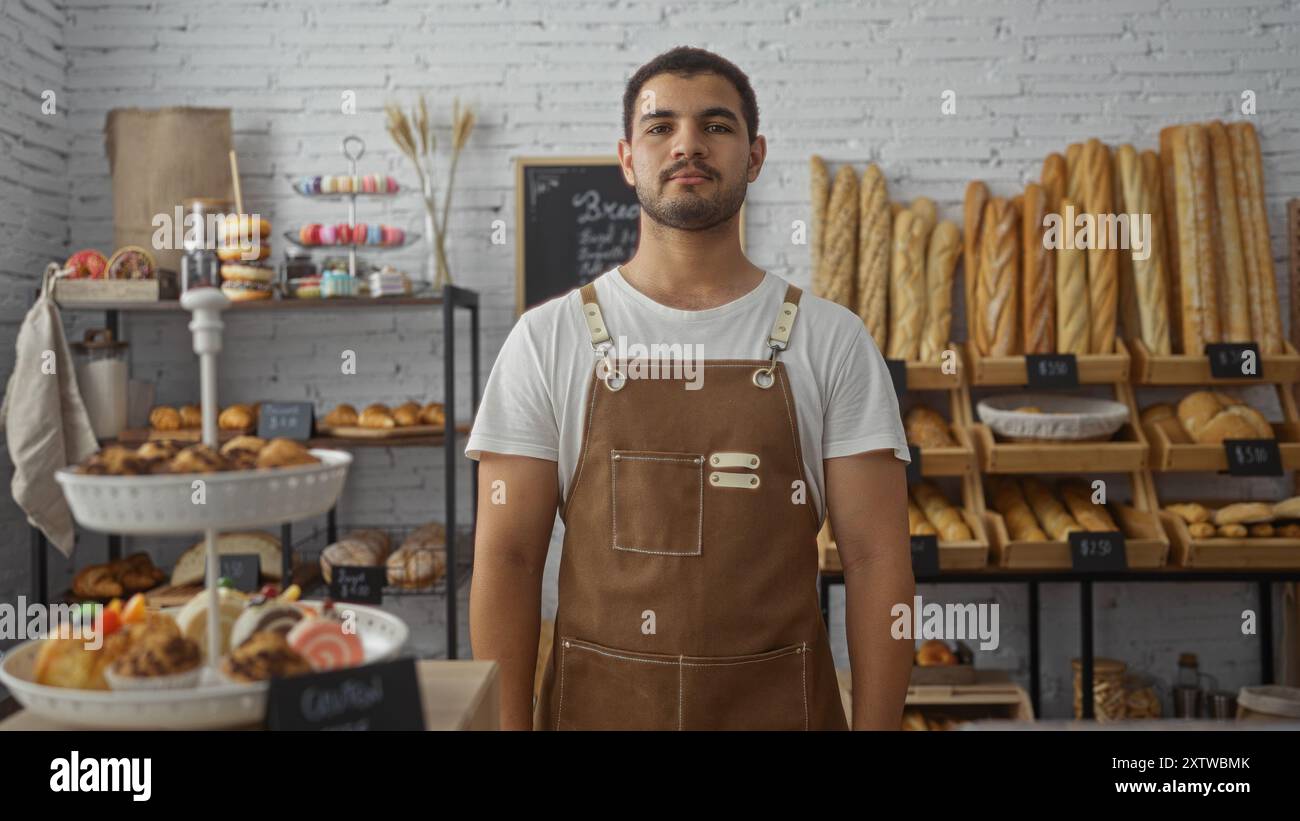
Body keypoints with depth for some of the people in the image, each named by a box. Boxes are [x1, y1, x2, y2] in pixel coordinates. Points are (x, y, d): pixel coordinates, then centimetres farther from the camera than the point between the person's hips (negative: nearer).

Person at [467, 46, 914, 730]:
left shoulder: (833, 340, -2)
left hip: (781, 706, 1)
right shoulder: (547, 338, -2)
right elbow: (507, 555, -3)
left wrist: (877, 726, -9)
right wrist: (507, 724, -7)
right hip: (595, 704, 0)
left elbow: (875, 557, -4)